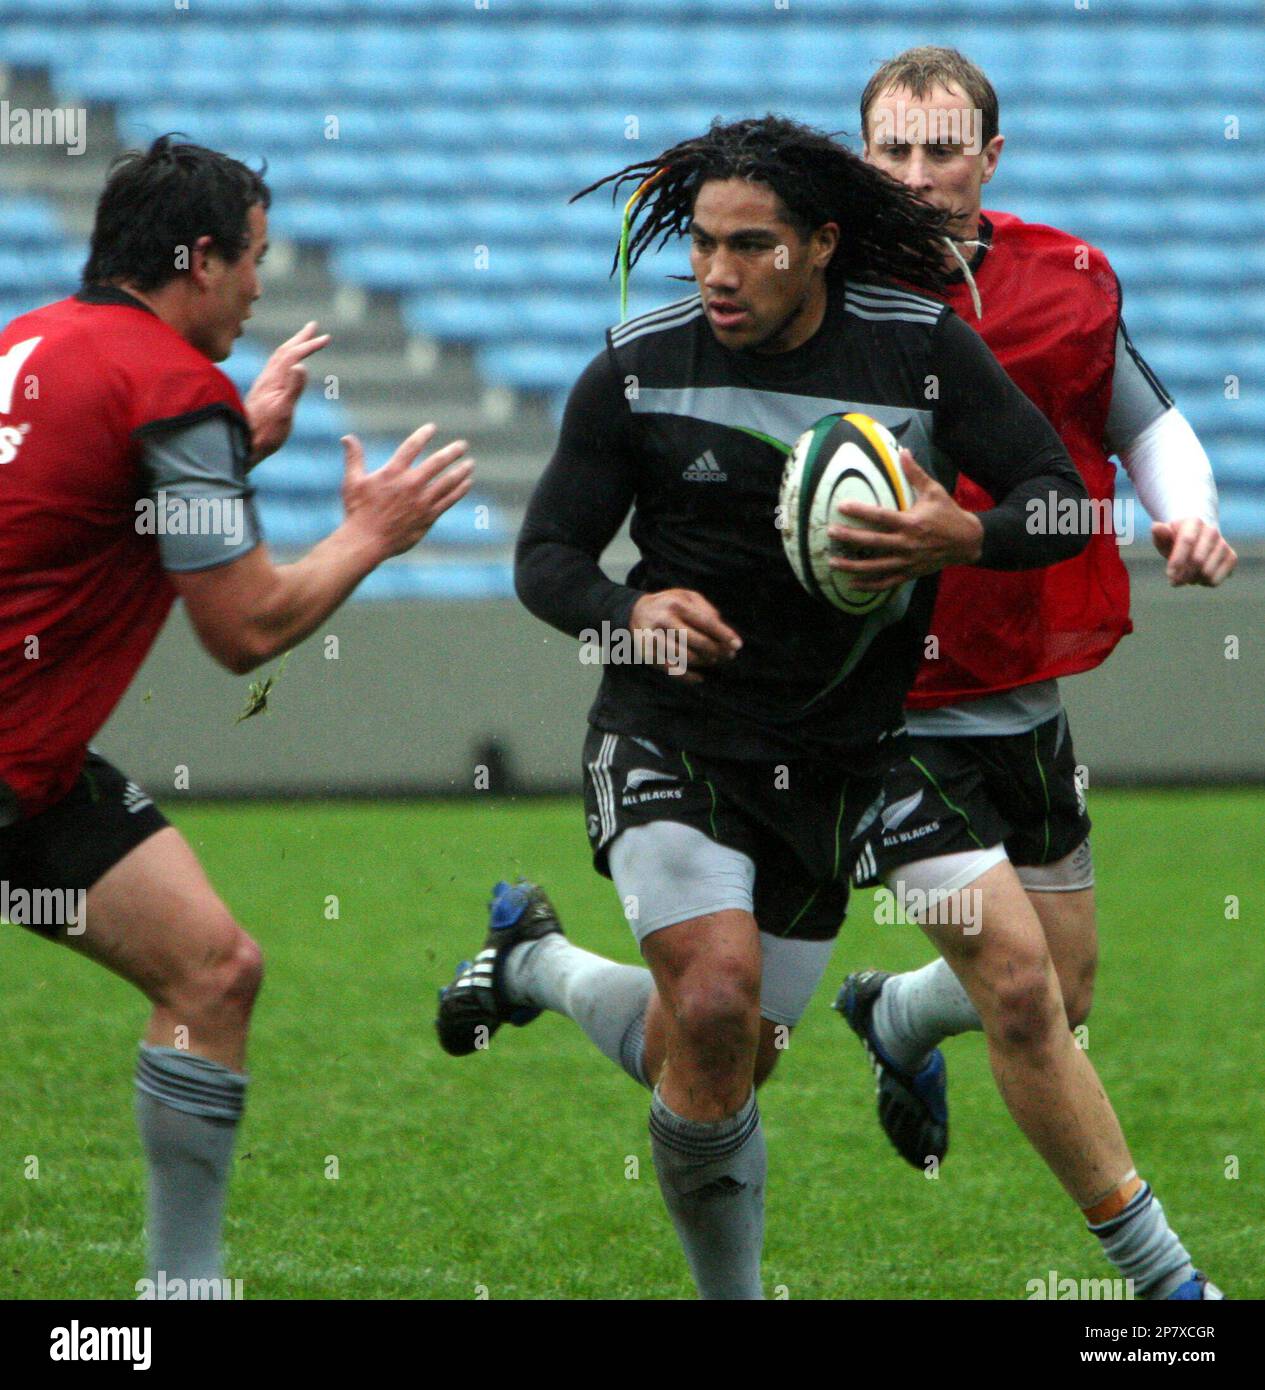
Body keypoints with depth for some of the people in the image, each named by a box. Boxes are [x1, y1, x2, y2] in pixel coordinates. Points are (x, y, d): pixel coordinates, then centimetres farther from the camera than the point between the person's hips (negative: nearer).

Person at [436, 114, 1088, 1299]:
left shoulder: (922, 347, -6)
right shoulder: (638, 367, -8)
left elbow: (1061, 497, -6)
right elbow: (546, 554, -2)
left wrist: (966, 536, -29)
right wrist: (628, 612, -25)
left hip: (835, 758, 3)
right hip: (669, 740, -3)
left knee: (724, 1057, 10)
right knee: (719, 994, -26)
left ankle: (538, 964, 40)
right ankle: (729, 1292, -3)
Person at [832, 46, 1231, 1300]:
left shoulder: (1066, 283, -2)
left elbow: (1151, 425, 13)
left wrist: (1187, 512, -7)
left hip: (1027, 701, 5)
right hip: (886, 713, -5)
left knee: (1059, 996, 15)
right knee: (1017, 981, -16)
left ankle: (897, 1017, 50)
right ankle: (1157, 1271, -4)